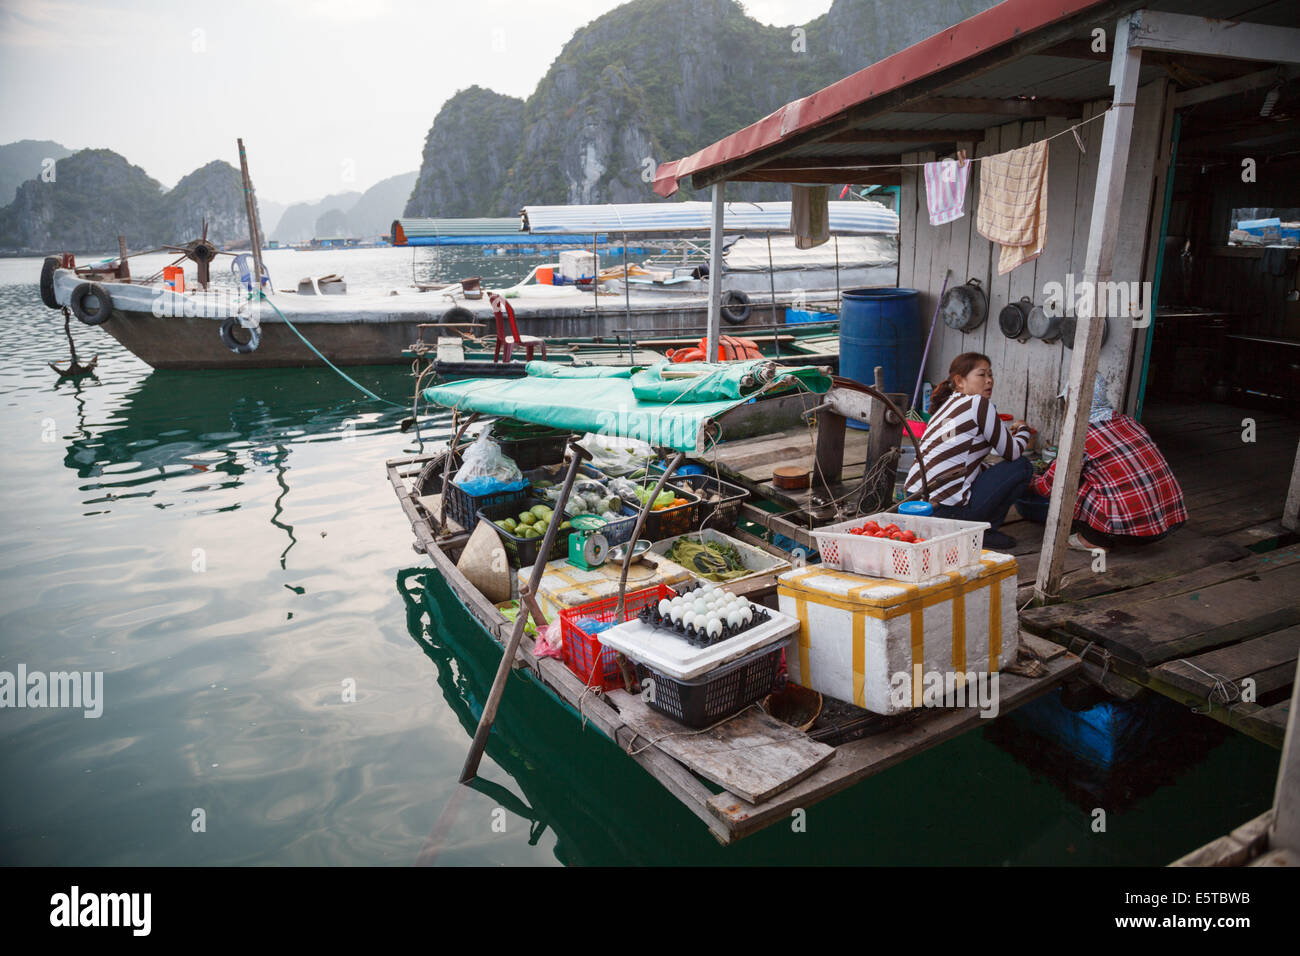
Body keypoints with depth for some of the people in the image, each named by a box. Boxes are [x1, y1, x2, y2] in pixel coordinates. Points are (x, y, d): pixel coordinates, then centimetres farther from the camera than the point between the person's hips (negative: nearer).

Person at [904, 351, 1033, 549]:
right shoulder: (979, 403, -6)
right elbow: (1012, 453, 0)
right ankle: (984, 530, 7)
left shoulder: (947, 406, 20)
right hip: (945, 509, -9)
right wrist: (1023, 429, 20)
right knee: (1021, 465, 7)